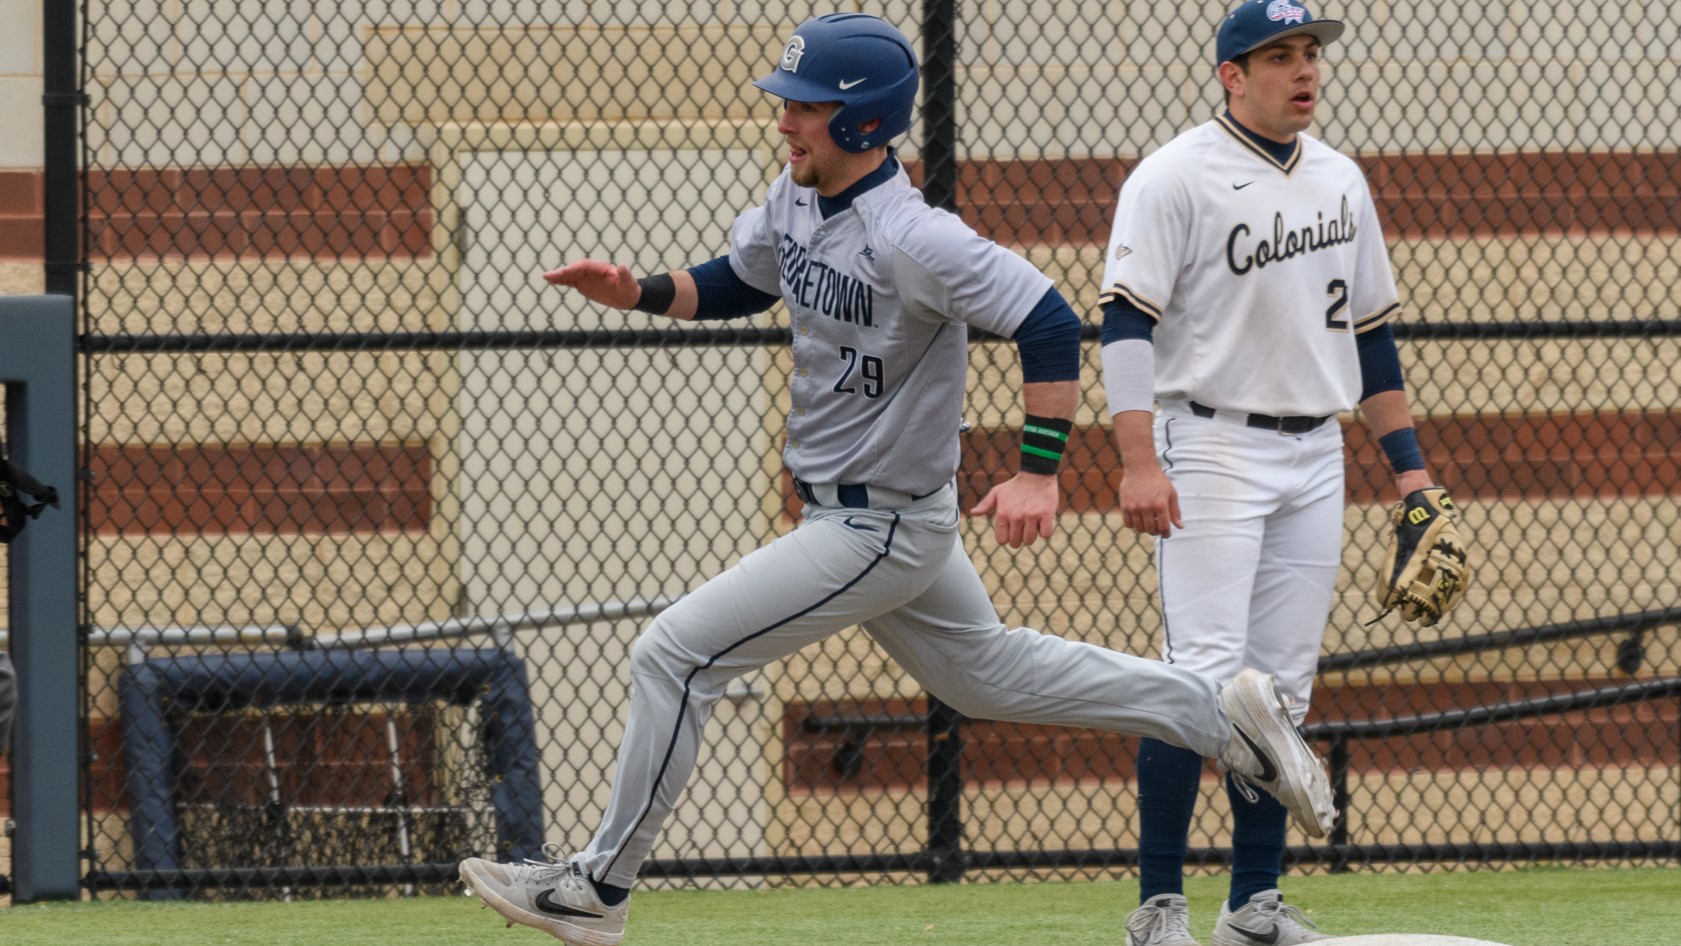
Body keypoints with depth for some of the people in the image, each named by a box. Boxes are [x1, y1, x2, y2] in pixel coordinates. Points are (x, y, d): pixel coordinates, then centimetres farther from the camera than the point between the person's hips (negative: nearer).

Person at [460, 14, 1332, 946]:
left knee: (673, 655, -9)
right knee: (986, 673, 24)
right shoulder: (796, 199, 0)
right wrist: (638, 293, -1)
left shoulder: (910, 239, -27)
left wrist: (1038, 472, -30)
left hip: (880, 533, -10)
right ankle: (1219, 714, 31)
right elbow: (735, 284, 18)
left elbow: (1050, 324, -27)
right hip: (840, 510, 10)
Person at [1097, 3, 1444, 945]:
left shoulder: (1340, 180, 14)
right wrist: (1140, 464, -22)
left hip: (1316, 458, 6)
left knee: (1284, 685, 5)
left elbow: (1371, 330, 20)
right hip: (1212, 450, -6)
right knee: (1205, 675, -13)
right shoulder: (1176, 177, -7)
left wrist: (1409, 463, 15)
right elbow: (1128, 322, -13)